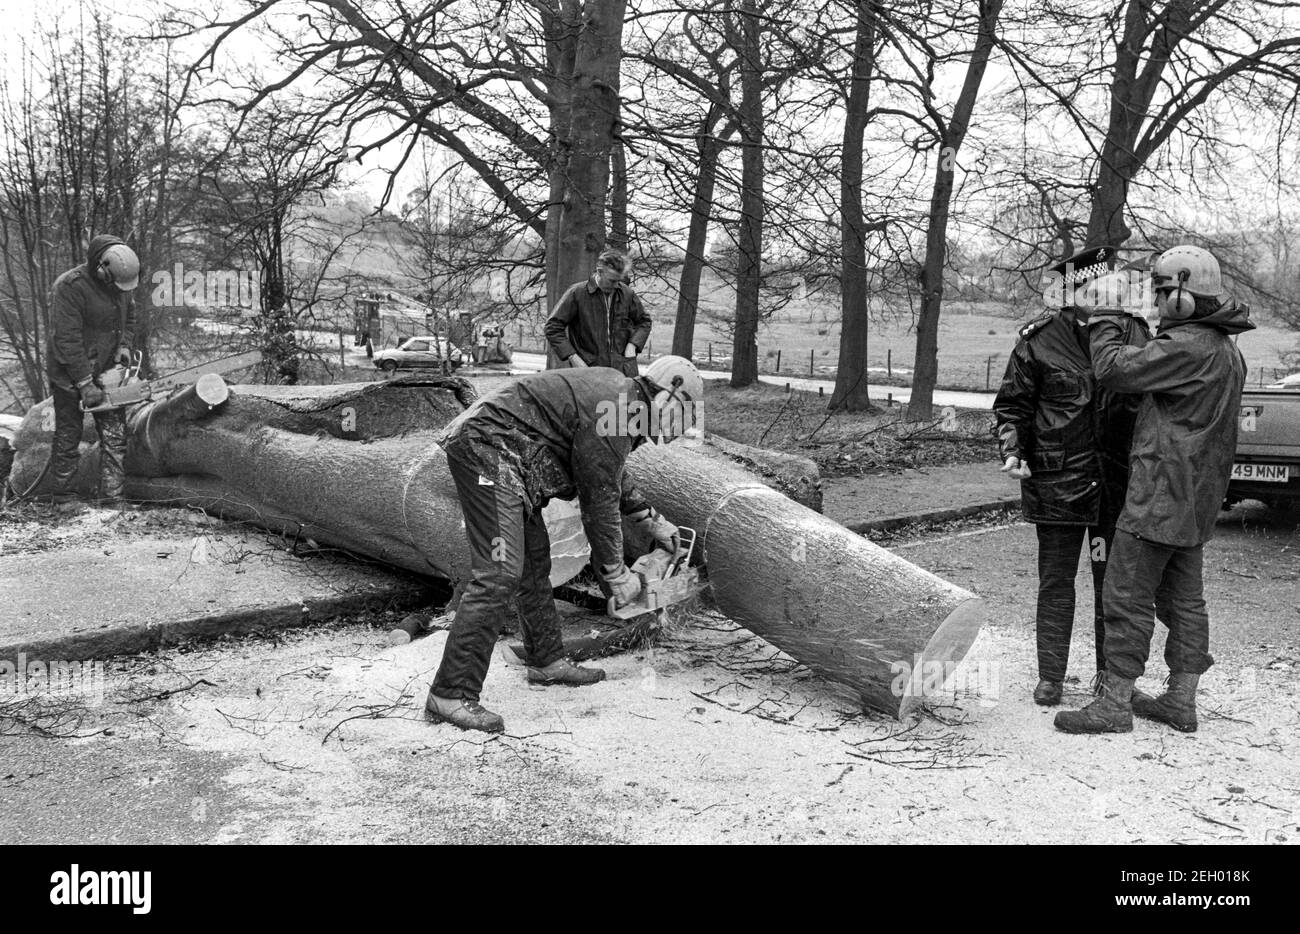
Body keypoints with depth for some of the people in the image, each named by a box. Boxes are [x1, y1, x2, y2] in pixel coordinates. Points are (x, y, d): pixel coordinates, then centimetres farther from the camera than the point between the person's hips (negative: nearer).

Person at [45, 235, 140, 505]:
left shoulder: (120, 282, -2)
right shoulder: (69, 287, -23)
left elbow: (128, 316, 16)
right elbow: (67, 339, -24)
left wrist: (124, 345, -2)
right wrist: (85, 384, -24)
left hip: (106, 371, 6)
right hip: (70, 376, -6)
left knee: (114, 437, 0)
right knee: (68, 437, 7)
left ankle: (112, 498, 3)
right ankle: (62, 495, 21)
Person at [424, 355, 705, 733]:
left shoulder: (616, 388, 15)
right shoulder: (610, 420, -16)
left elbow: (610, 476, 30)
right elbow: (600, 503, -13)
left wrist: (651, 520, 34)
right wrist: (616, 574, -1)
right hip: (487, 450, -11)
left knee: (535, 562, 17)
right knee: (500, 574, -15)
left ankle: (547, 661, 29)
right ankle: (450, 695, -13)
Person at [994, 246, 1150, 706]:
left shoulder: (1135, 333, 4)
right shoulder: (1039, 339, -4)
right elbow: (1012, 405, 3)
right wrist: (1013, 451, -12)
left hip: (1118, 482, 3)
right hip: (1057, 481, -2)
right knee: (1055, 581, 6)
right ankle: (1050, 677, 17)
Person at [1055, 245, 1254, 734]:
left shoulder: (1186, 347, -18)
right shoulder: (1227, 351, 14)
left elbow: (1112, 368, -18)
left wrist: (1105, 320, -1)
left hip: (1162, 491, -10)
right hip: (1197, 498, 10)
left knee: (1128, 596, -5)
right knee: (1183, 598, 14)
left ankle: (1115, 703, 0)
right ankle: (1180, 699, 22)